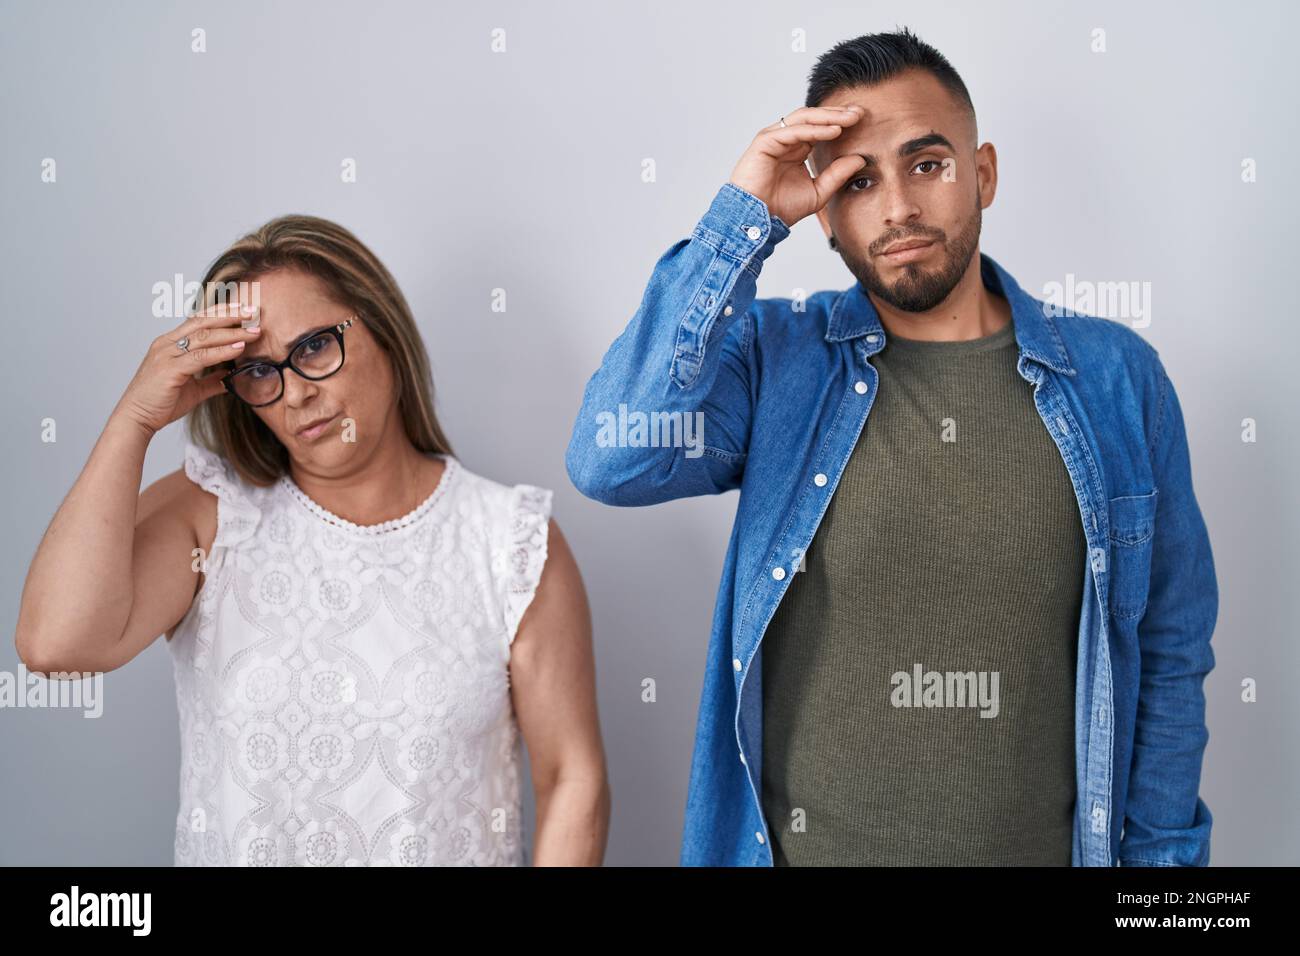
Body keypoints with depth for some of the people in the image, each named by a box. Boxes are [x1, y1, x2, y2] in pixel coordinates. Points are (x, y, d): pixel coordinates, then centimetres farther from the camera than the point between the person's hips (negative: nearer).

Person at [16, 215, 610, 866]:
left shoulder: (515, 544, -4)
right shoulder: (205, 517, -1)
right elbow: (55, 644, -17)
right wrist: (134, 419, -13)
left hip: (458, 850, -2)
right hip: (227, 848, 3)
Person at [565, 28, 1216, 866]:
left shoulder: (1117, 376, -4)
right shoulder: (773, 357, -6)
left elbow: (1169, 654, 2)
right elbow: (613, 462, -25)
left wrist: (1165, 850, 1)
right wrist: (743, 218, -20)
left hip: (1040, 844, 1)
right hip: (799, 842, 0)